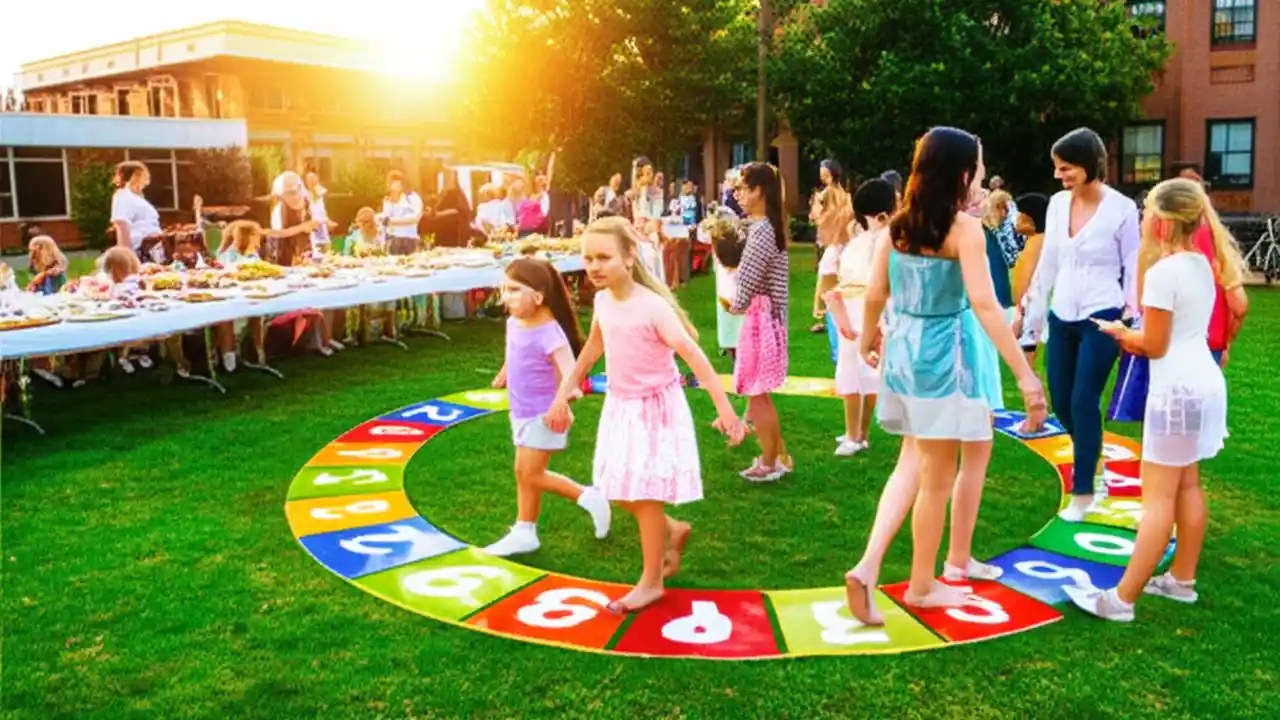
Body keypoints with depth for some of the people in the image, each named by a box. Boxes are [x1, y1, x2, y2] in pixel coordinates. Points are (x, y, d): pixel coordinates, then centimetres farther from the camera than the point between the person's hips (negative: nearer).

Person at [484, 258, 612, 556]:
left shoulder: (549, 333, -27)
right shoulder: (514, 323, -2)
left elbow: (568, 368, -36)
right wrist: (503, 375, 35)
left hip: (543, 415, -8)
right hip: (522, 412, 8)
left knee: (531, 475, -1)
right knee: (523, 473, 14)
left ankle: (588, 498, 16)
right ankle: (524, 533, 26)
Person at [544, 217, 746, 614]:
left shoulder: (651, 306, -24)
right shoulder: (602, 301, -2)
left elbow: (694, 356, -27)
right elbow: (591, 350, 14)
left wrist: (723, 407, -35)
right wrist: (563, 394, 19)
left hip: (655, 408, -7)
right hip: (620, 407, 7)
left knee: (645, 495, 0)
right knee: (619, 491, 13)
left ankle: (651, 582, 16)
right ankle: (673, 530, 39)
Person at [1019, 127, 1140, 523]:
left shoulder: (1122, 209, -10)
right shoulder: (1057, 204, 3)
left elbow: (1134, 268, -5)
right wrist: (1032, 313, 15)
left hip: (1100, 318, -5)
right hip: (1062, 317, 5)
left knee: (1083, 403, -3)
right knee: (1061, 403, 9)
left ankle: (1082, 492, 11)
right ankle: (1090, 455, 37)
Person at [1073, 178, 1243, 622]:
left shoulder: (1162, 272, -18)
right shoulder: (1202, 265, 9)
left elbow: (1153, 346, -14)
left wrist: (1120, 333, 4)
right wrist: (1135, 339, 5)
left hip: (1177, 389, -9)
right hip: (1204, 382, 9)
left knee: (1157, 497, -7)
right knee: (1186, 485, 18)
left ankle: (1121, 599, -2)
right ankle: (1182, 581, 28)